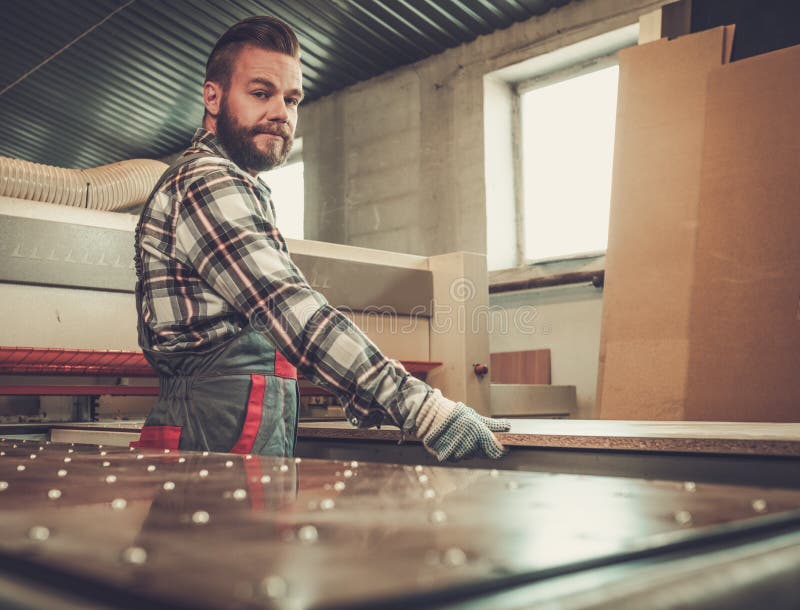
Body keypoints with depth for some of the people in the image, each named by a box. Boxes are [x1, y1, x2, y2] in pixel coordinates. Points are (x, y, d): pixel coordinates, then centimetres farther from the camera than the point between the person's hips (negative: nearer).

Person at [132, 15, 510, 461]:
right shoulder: (207, 183, -11)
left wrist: (364, 401, 9)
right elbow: (293, 314, -24)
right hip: (217, 442, -9)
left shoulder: (239, 189, 22)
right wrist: (421, 407, -29)